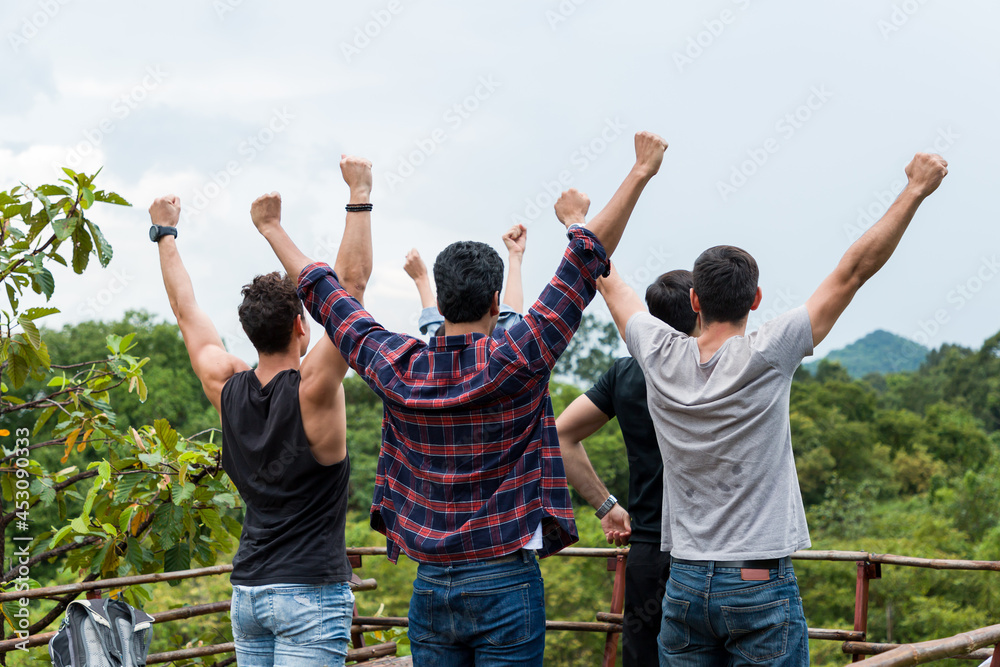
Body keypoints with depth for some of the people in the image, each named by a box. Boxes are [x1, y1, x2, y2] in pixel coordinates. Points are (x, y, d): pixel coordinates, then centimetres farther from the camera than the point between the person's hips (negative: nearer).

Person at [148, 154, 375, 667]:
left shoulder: (227, 388, 2)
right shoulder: (312, 389, -13)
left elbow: (186, 309, 15)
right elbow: (352, 284, -15)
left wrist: (165, 233, 26)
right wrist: (360, 196, -12)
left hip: (247, 589, 7)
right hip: (311, 590, -6)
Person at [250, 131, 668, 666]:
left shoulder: (397, 370, -1)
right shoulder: (517, 362, -10)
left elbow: (323, 293, 12)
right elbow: (586, 261, -7)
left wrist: (272, 229, 25)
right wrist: (640, 173, -3)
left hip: (430, 587, 4)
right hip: (505, 583, -4)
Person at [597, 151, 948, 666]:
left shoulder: (660, 357, -1)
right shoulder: (766, 357, -10)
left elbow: (609, 281, 17)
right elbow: (854, 271, -7)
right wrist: (915, 190, -1)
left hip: (684, 585, 4)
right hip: (761, 585, -4)